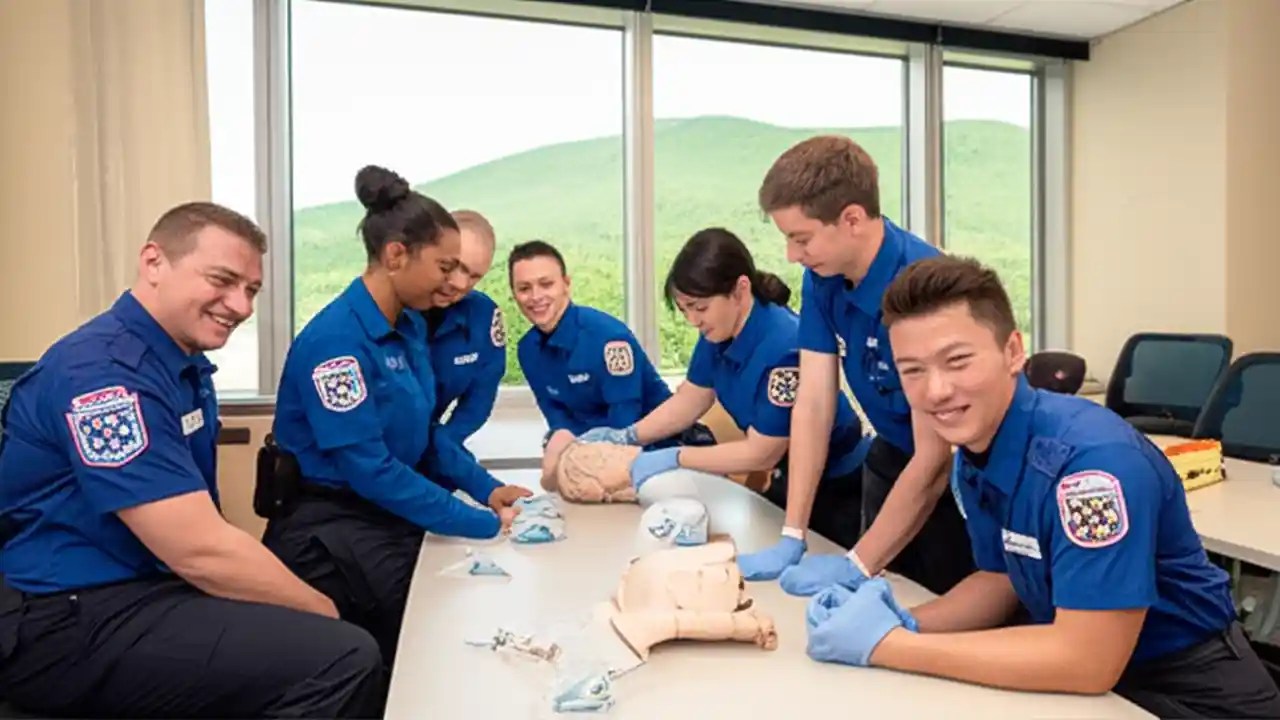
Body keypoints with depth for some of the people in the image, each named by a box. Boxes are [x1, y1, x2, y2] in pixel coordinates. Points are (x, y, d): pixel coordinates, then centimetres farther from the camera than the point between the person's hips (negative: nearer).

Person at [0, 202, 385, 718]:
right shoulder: (105, 370, -21)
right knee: (342, 660, -23)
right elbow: (203, 551, -26)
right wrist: (327, 614, -13)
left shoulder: (186, 364, 9)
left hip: (146, 587, 9)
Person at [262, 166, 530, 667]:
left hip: (389, 513, 8)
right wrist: (484, 524, -25)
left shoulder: (411, 326, 3)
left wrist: (486, 489, 0)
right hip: (329, 526, -7)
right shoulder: (335, 340, -22)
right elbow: (370, 470, -25)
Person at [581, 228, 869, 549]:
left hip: (834, 488, -7)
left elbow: (761, 454, -27)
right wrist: (626, 436, -8)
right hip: (788, 478, 7)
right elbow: (691, 399, 2)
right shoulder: (719, 333, -11)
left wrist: (674, 458, -23)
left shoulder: (784, 347, -34)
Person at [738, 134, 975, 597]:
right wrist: (791, 538, -15)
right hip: (892, 461, 6)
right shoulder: (822, 279, -11)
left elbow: (935, 458, -29)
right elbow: (813, 404, -12)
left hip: (961, 474, -5)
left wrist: (857, 565, -27)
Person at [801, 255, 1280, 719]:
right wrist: (903, 624, -12)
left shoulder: (1093, 457, -28)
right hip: (1076, 669, 6)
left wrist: (886, 645, -26)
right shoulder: (973, 451, -6)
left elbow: (1087, 661, -29)